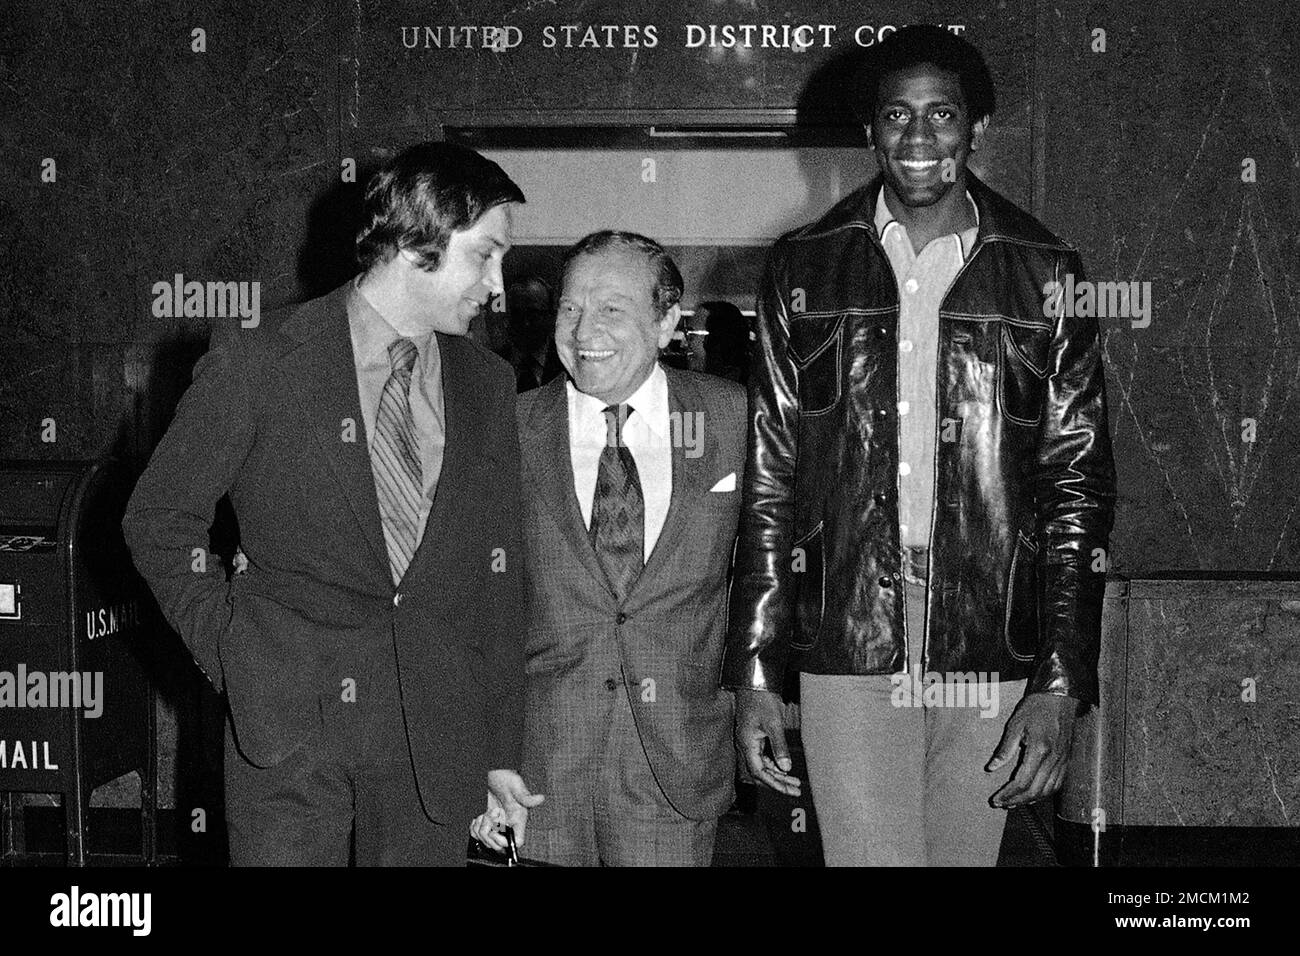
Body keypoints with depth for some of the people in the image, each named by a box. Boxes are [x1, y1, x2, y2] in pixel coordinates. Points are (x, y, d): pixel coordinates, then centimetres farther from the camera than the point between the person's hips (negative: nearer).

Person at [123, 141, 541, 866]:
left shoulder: (487, 385, 8)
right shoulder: (257, 368, -5)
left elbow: (496, 574, 10)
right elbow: (160, 520, 3)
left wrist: (501, 752, 9)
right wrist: (232, 651, -5)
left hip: (436, 737, 3)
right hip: (289, 724, -3)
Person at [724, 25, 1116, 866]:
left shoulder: (1043, 276, 3)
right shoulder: (806, 269, 5)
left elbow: (1077, 483, 2)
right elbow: (768, 477, 6)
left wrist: (1060, 687, -6)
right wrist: (754, 669, 0)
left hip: (993, 661, 1)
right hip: (848, 651, 0)